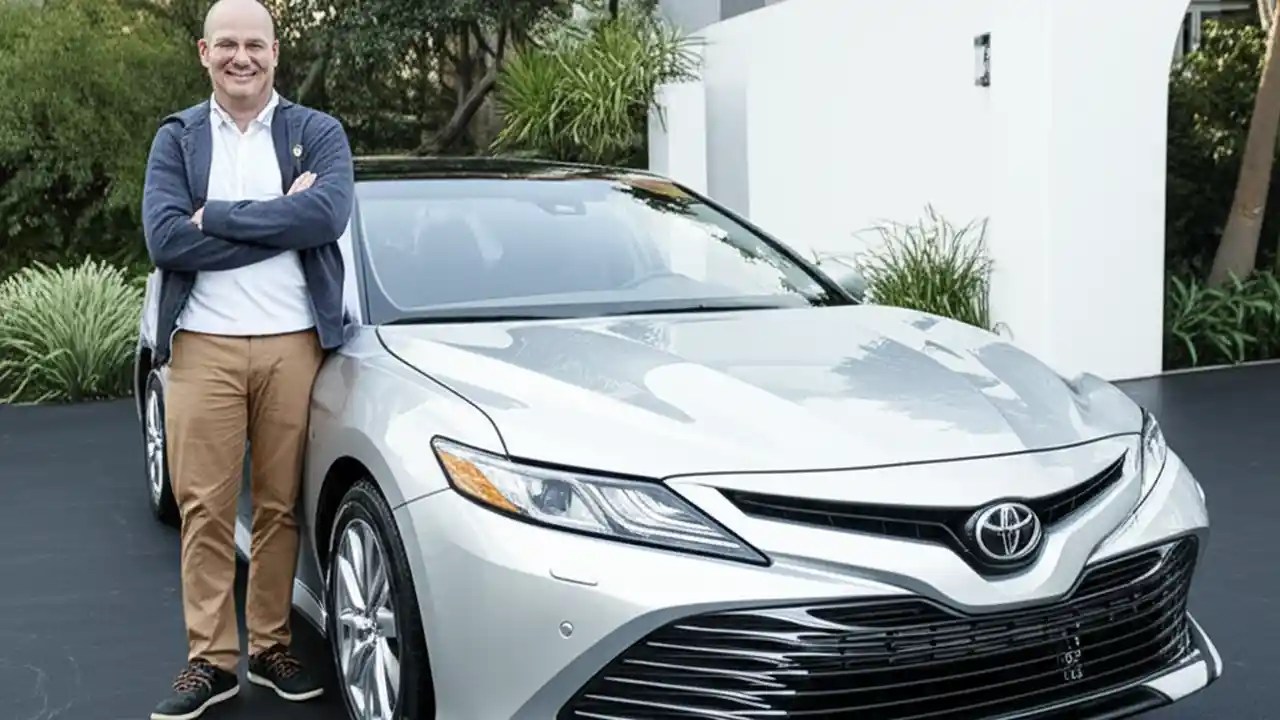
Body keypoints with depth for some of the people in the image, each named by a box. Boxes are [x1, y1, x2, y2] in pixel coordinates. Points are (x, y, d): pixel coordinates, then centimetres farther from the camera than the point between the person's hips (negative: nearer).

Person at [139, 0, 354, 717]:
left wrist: (216, 216, -11)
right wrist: (281, 222, -10)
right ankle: (211, 659, 13)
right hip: (205, 345, 1)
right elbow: (165, 240, -7)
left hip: (295, 343, 0)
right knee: (205, 508, 2)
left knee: (279, 507, 6)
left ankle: (272, 647, 20)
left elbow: (327, 215, -14)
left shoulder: (318, 133, 7)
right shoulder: (176, 139, 10)